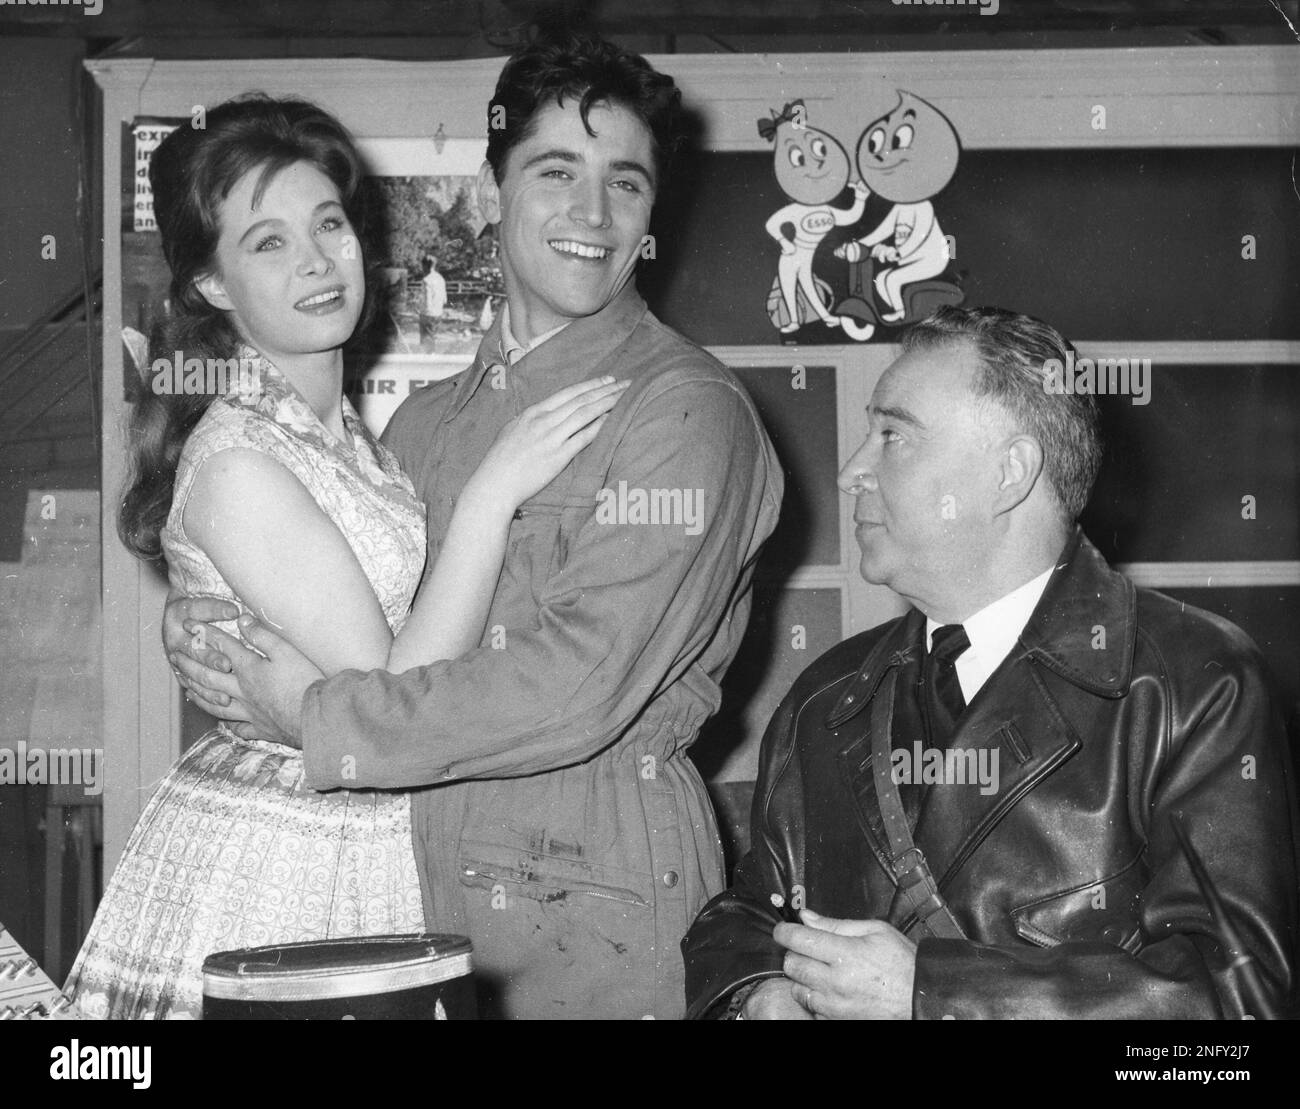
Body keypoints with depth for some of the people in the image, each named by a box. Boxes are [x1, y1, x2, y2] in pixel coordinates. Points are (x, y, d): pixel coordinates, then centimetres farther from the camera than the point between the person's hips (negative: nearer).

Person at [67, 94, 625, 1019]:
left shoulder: (347, 430, 9)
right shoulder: (235, 461, -17)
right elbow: (392, 710, -20)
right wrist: (494, 491, -20)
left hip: (374, 854, 8)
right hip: (266, 870, -8)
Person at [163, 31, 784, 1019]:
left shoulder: (688, 410, -11)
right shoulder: (425, 422, 12)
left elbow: (579, 687, -20)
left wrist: (315, 720, -15)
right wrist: (204, 629, -5)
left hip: (600, 902, -6)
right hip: (416, 883, 6)